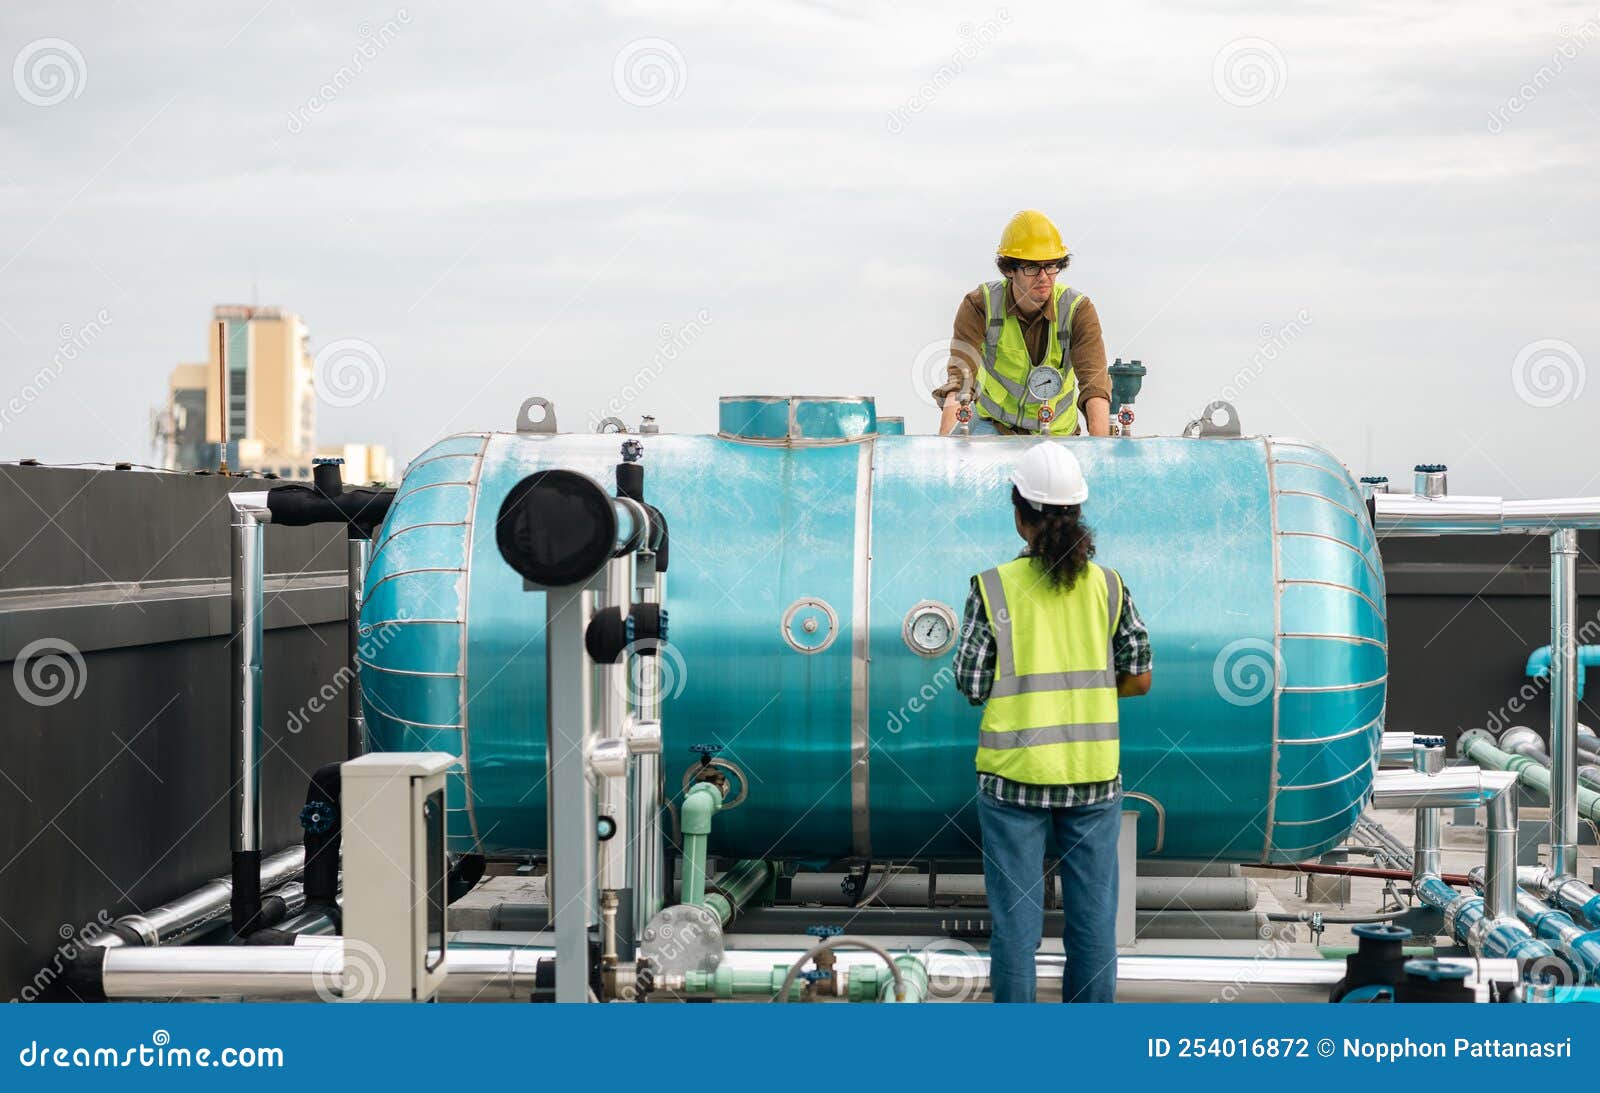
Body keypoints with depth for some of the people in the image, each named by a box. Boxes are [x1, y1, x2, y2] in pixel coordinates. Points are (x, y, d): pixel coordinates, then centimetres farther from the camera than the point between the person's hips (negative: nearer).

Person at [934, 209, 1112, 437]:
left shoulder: (1077, 310, -17)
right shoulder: (980, 305, -17)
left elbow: (1094, 380, -29)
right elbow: (960, 375, -28)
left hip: (1056, 433, 2)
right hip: (994, 423, -2)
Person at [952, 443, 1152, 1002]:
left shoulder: (994, 586, -9)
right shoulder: (1107, 584, -2)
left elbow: (972, 686, -6)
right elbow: (1139, 679, 2)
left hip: (1015, 773, -2)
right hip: (1094, 773, 2)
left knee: (1016, 916, 6)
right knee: (1093, 915, 10)